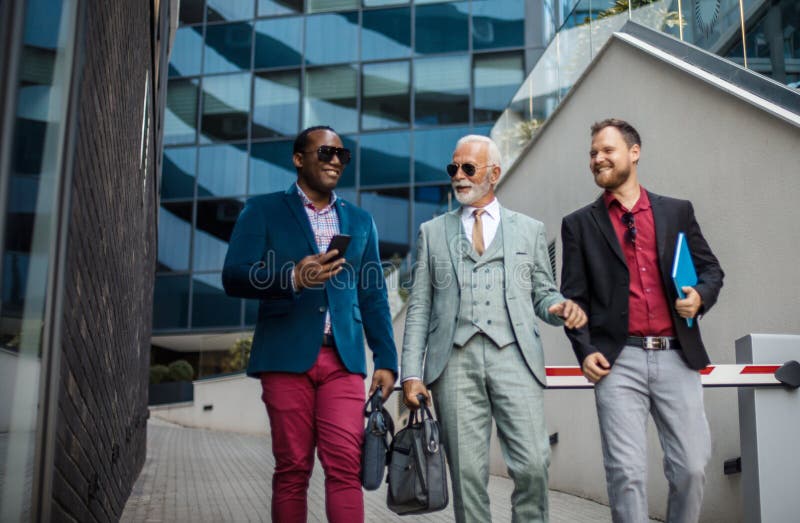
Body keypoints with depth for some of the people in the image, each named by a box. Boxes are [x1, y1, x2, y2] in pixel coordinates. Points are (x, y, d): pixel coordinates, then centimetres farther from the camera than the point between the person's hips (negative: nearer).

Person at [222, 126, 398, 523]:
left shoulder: (360, 221, 18)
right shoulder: (263, 210, 7)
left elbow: (374, 298, 17)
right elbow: (233, 277, -4)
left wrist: (386, 360, 8)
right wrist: (293, 278, -20)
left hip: (343, 358, 2)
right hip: (287, 356, -2)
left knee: (346, 466, -7)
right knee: (292, 469, 2)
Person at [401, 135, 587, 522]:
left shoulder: (529, 229, 16)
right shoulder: (433, 232, 16)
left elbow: (542, 293, 16)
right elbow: (419, 308, 11)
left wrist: (560, 307, -9)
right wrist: (412, 374, 2)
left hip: (514, 356, 0)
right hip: (455, 360, 1)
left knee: (533, 464, -9)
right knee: (467, 473, 0)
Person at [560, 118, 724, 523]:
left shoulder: (678, 212, 14)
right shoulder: (579, 224, 10)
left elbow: (711, 269, 17)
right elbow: (575, 297, 6)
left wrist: (701, 296, -5)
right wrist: (585, 350, -7)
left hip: (676, 357, 2)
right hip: (619, 360, -1)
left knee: (692, 468, 2)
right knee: (627, 474, -5)